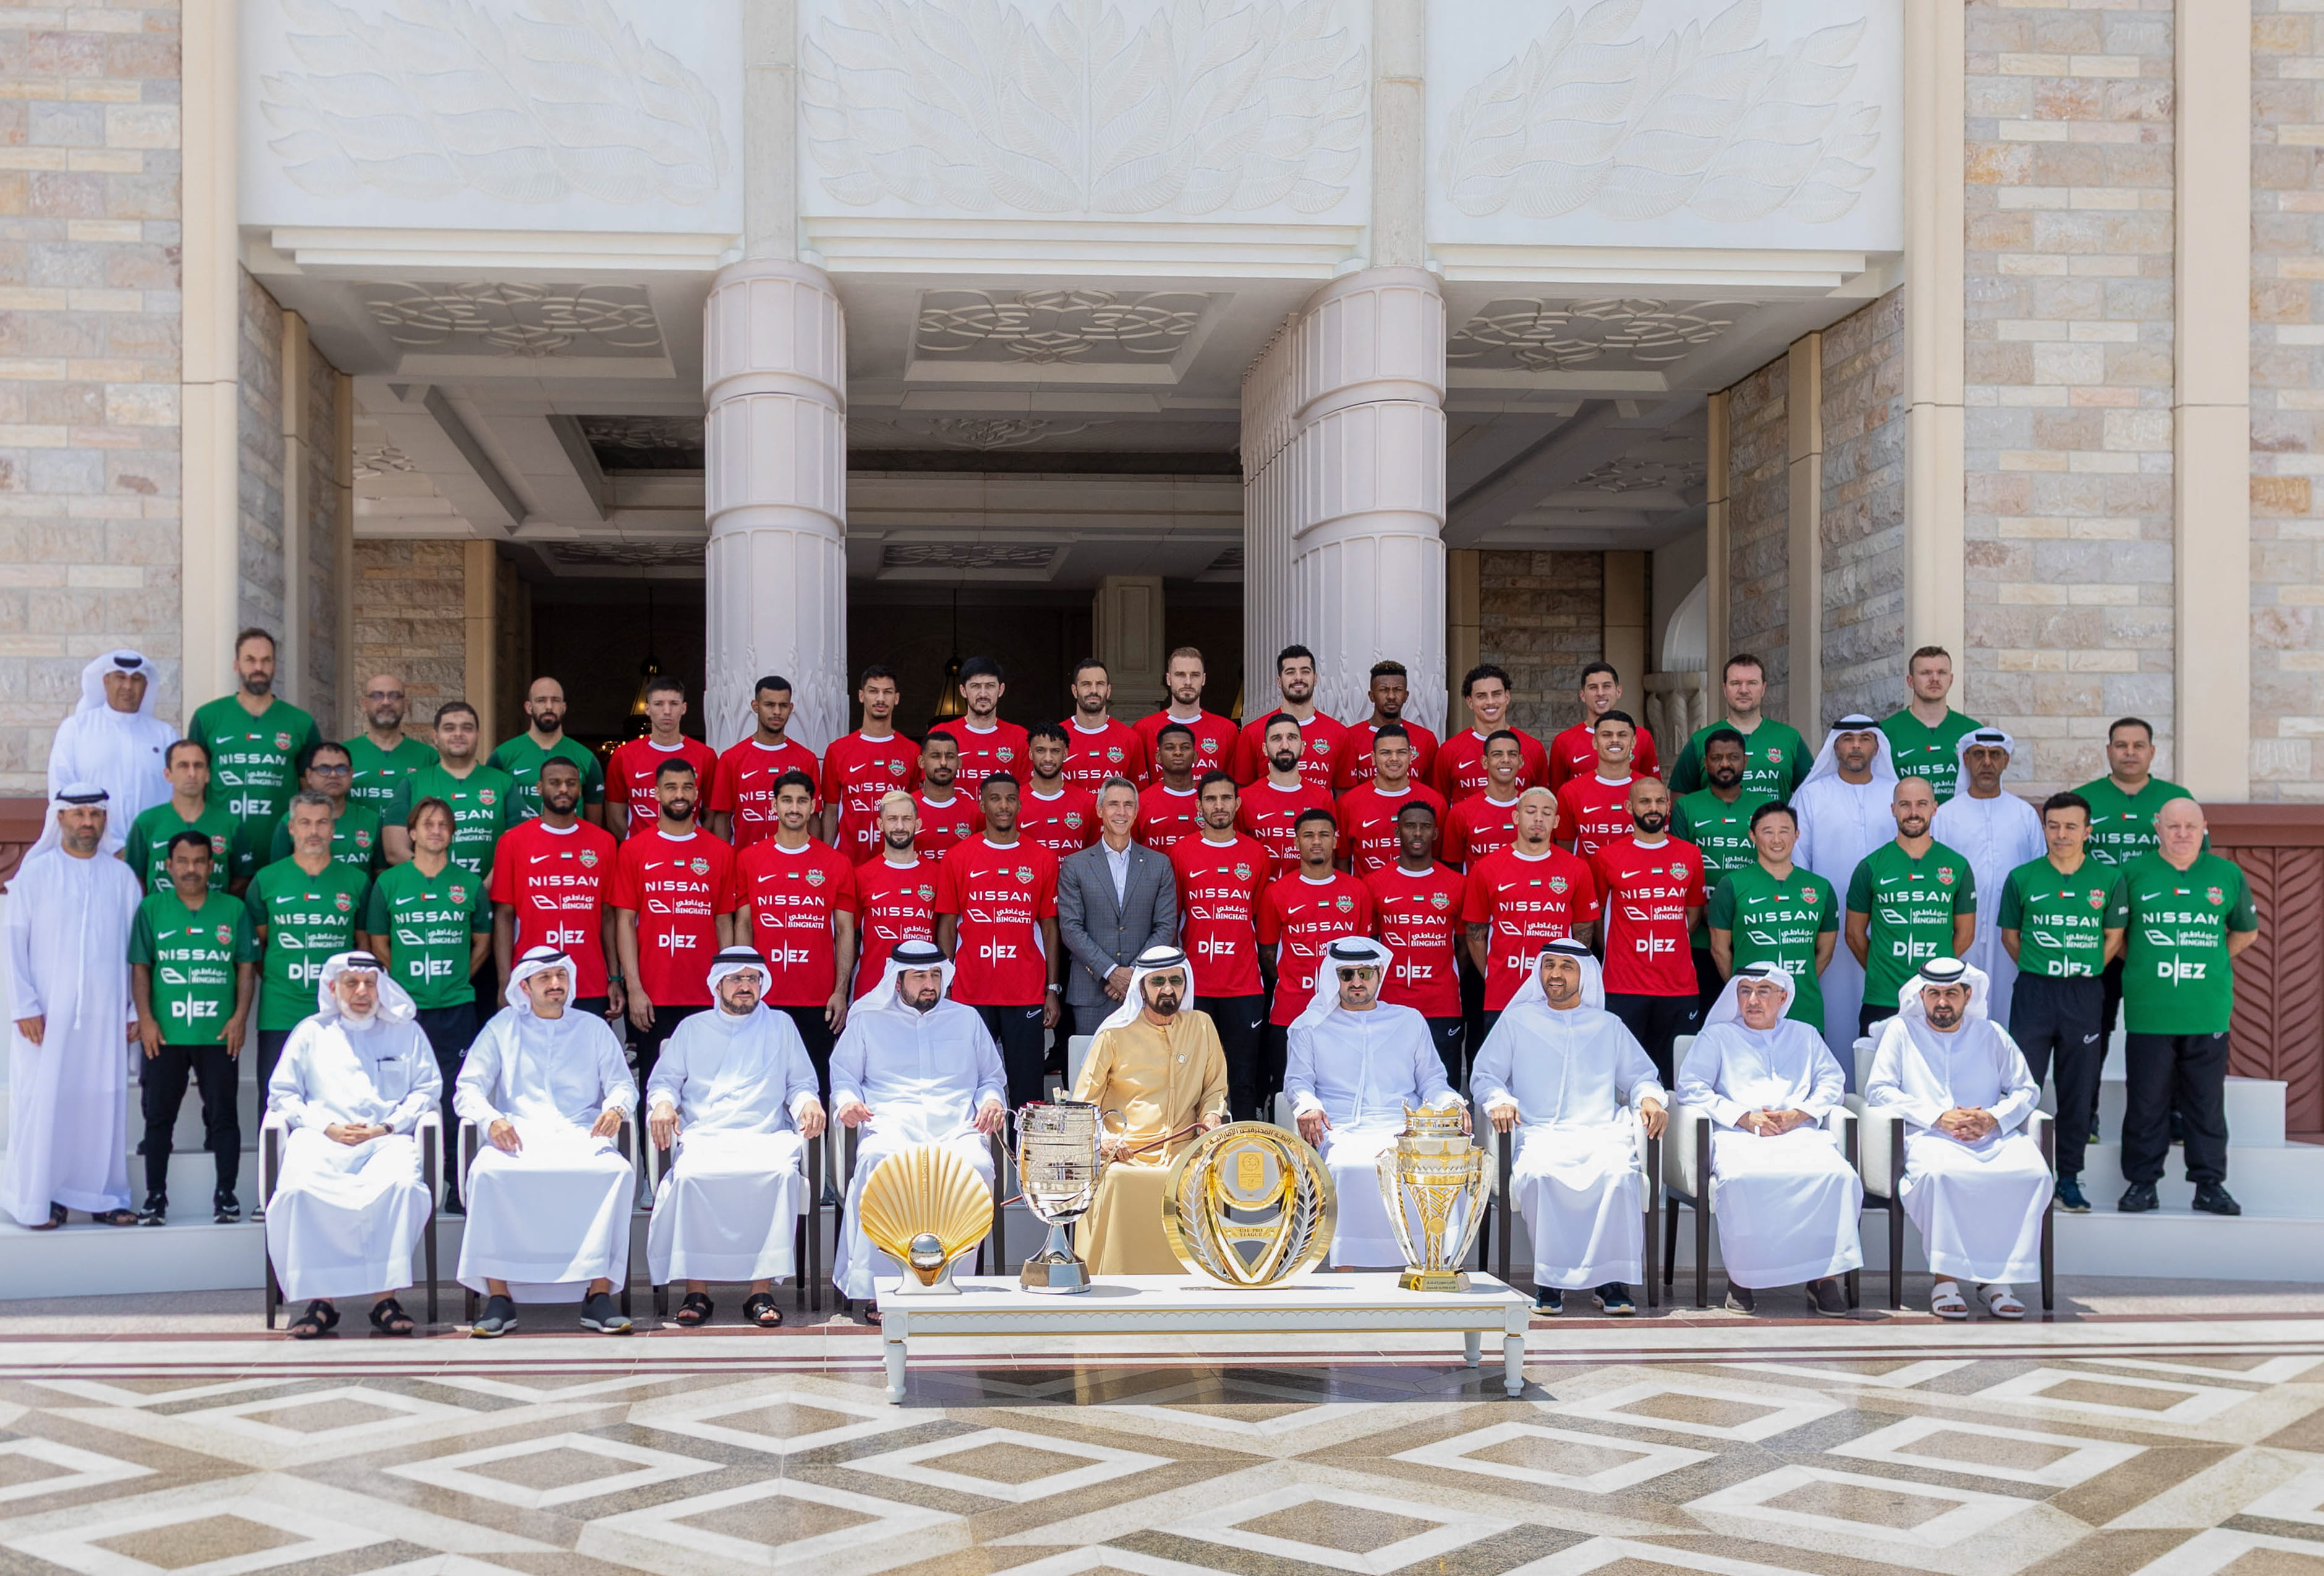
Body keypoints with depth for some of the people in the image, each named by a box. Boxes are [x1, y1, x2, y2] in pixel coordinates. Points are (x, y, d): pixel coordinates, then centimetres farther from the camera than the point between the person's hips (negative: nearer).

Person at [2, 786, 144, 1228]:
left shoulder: (121, 877, 8)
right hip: (47, 1013, -2)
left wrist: (136, 1010, 6)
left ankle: (102, 1195, 10)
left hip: (106, 1013, 2)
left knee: (104, 1103, 2)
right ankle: (37, 1198, 6)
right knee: (42, 1103, -2)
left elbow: (137, 949, 10)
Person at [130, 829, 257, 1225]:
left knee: (223, 1115, 3)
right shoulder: (151, 909, 4)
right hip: (165, 1034, 0)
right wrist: (145, 1018, -6)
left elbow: (246, 967, 4)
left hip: (220, 1033, 0)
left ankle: (226, 1194, 10)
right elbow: (140, 967, 3)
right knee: (158, 1115, 5)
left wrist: (240, 1017, -5)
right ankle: (156, 1196, 14)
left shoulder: (233, 910, 4)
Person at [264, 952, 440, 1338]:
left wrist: (387, 1127, -4)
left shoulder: (405, 1032, 21)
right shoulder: (312, 1032, 22)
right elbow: (281, 1093, 16)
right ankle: (320, 1299, -27)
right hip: (322, 1139, 1)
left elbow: (427, 1088, 13)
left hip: (387, 1139, -1)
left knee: (401, 1184, -36)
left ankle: (385, 1297, -32)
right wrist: (328, 1128, -1)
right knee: (299, 1190, -33)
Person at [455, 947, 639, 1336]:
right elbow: (468, 1089, 9)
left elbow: (623, 1084, 13)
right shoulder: (503, 1028, 17)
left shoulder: (594, 1028, 20)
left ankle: (598, 1294, -31)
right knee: (487, 1172, -35)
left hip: (581, 1137, 0)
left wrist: (616, 1108, -12)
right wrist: (491, 1120, -13)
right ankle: (498, 1298, -30)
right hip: (518, 1138, 0)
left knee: (618, 1171, -33)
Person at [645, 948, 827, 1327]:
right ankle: (696, 1291, -30)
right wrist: (663, 1102, -5)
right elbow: (664, 1079, 18)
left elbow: (800, 1083, 19)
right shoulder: (692, 1029, 23)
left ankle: (762, 1289, -34)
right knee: (690, 1176, -35)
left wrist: (808, 1101, -4)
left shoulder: (780, 1026, 22)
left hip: (766, 1136, 0)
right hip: (703, 1137, 0)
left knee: (781, 1173, -36)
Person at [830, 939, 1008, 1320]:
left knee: (976, 1165, -36)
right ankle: (876, 1291, -35)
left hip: (957, 1128, 1)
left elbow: (992, 1077, 29)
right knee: (878, 1160, -38)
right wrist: (847, 1100, -2)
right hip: (892, 1126, -1)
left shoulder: (967, 1019, 26)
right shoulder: (868, 1020, 23)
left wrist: (992, 1100, 6)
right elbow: (842, 1073, 20)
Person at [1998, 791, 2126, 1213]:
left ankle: (2069, 1178, 16)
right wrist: (2039, 972, 5)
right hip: (2033, 993, 0)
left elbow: (2114, 937, 9)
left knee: (2079, 1091, 6)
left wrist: (2081, 972, 3)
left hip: (2084, 996, 1)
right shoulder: (2022, 878, 1)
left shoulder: (2109, 878, 1)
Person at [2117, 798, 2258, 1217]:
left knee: (2207, 1101, 7)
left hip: (2209, 1013, 1)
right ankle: (2142, 1183, 13)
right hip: (2149, 1012, -1)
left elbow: (2246, 931, 19)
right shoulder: (2134, 873, 2)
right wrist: (2141, 965, 5)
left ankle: (2210, 1185, 15)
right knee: (2146, 1101, 4)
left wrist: (2212, 962, 13)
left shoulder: (2227, 875, 6)